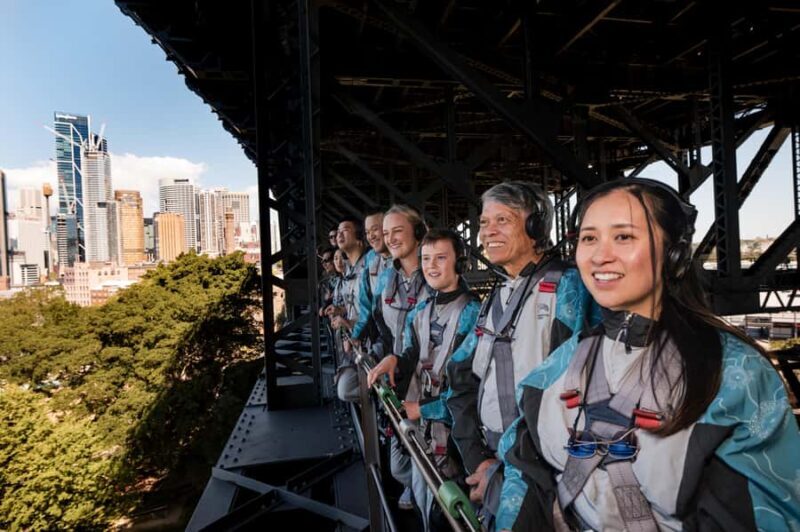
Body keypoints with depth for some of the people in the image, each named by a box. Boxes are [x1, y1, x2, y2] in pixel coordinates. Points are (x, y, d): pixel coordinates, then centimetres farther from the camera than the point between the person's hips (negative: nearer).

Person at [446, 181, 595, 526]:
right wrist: (476, 460, -3)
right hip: (493, 461, 6)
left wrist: (506, 470, -16)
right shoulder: (495, 298, 9)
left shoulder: (566, 285, -12)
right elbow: (461, 378, 8)